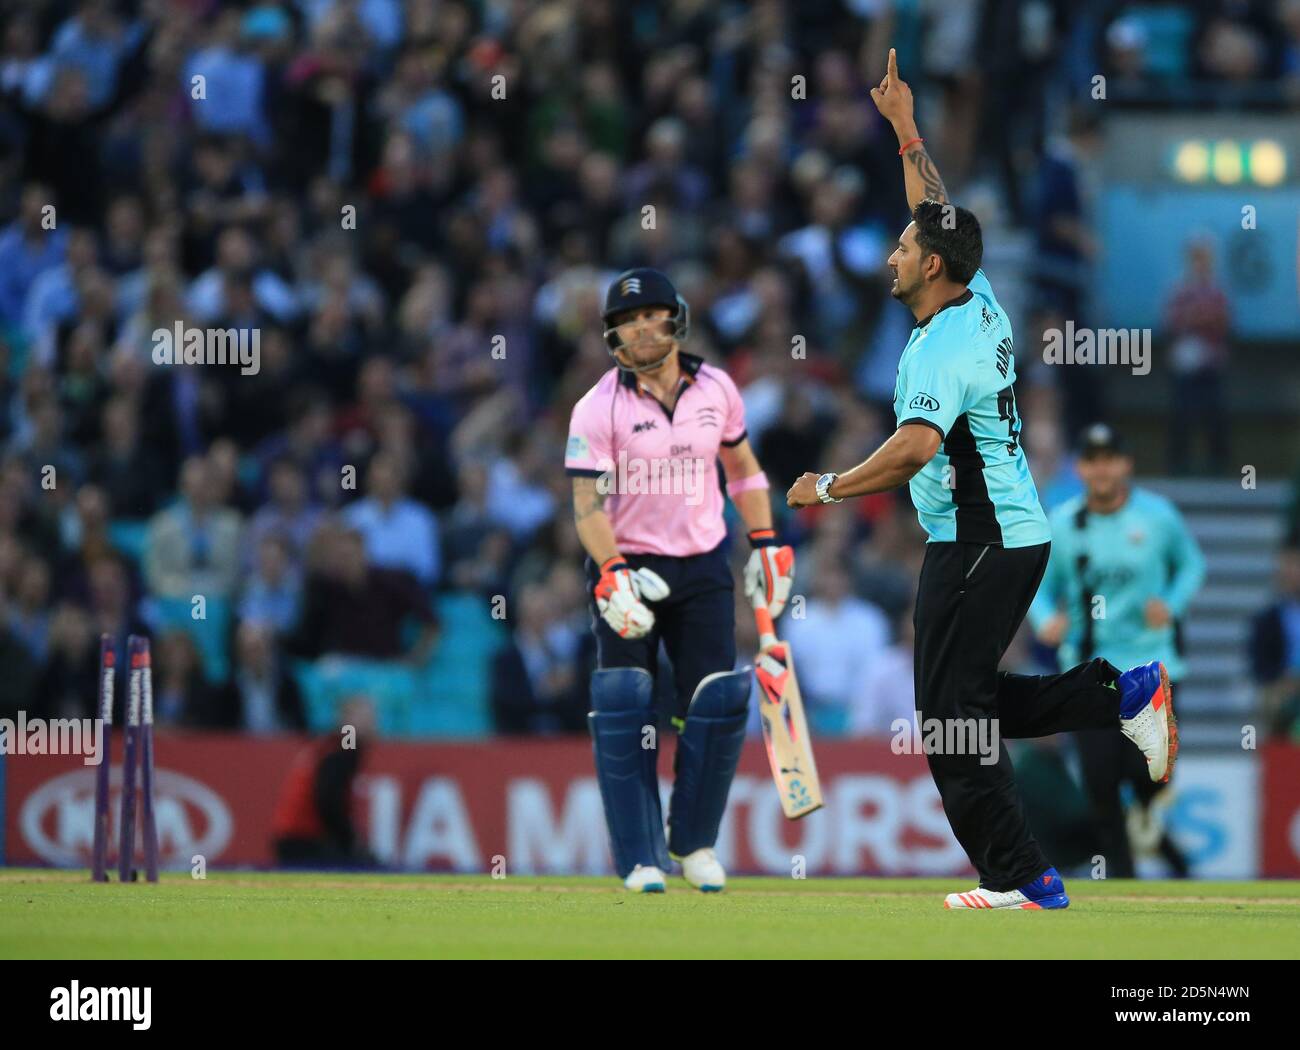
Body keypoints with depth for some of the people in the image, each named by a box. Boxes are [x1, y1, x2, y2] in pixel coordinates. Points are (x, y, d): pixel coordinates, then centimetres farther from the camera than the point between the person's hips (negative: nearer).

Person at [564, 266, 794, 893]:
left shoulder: (716, 390, 2)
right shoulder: (598, 408, -10)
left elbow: (742, 466, 17)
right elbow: (588, 503, -15)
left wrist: (766, 544, 8)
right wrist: (612, 574, -28)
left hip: (703, 567, 3)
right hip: (628, 567, -3)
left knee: (719, 702, -4)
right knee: (624, 710, -10)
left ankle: (694, 842, 13)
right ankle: (640, 859, -4)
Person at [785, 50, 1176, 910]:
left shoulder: (942, 345, -18)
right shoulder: (984, 307, 9)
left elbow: (915, 446, -32)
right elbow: (942, 214, 26)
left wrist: (830, 489, -21)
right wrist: (905, 128, 28)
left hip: (977, 544, -10)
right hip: (1018, 534, 10)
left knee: (953, 715, -6)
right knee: (969, 702, 17)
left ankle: (1020, 879, -7)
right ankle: (1122, 693, 10)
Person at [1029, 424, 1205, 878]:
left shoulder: (1157, 515, -1)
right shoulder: (1061, 524, 1)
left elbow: (1192, 563, 13)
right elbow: (1042, 587, 9)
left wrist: (1172, 603, -5)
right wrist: (1046, 620, -12)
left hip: (1150, 659, -1)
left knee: (1146, 771, -11)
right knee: (1099, 779, -6)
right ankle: (1121, 876, 6)